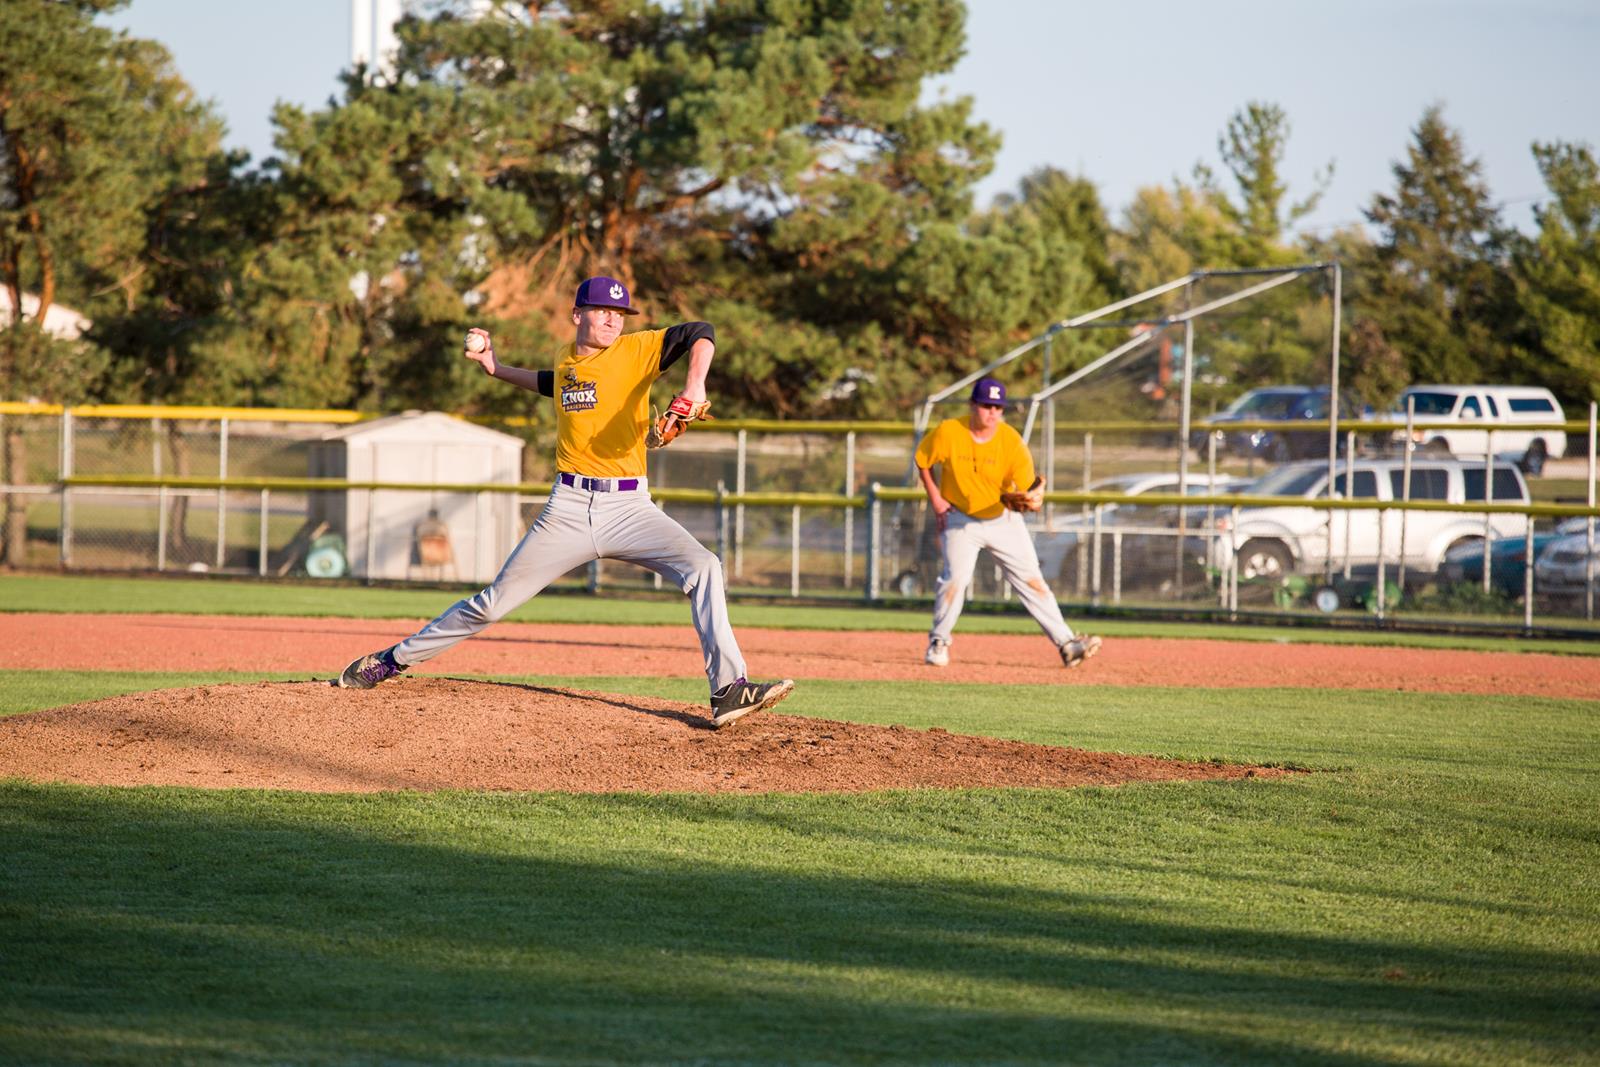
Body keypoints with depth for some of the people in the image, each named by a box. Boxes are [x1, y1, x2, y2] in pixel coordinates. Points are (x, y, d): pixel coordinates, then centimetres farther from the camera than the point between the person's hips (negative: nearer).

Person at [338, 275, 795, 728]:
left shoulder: (636, 350, -3)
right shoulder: (567, 358, 10)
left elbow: (700, 333, -18)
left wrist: (694, 388, -33)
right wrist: (496, 367, 29)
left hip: (630, 507, -2)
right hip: (569, 509, 2)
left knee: (702, 567, -26)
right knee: (495, 602, 5)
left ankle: (728, 691, -28)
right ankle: (394, 660, 22)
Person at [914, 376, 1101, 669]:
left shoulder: (1011, 441, -18)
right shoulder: (948, 433, -17)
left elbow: (1027, 488, -19)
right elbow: (922, 461, 1)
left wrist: (1030, 499, -42)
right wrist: (934, 498, -5)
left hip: (1003, 519, 1)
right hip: (960, 518, -1)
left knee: (1031, 579, -3)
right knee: (955, 577, -17)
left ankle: (1067, 644, -4)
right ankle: (938, 642, 4)